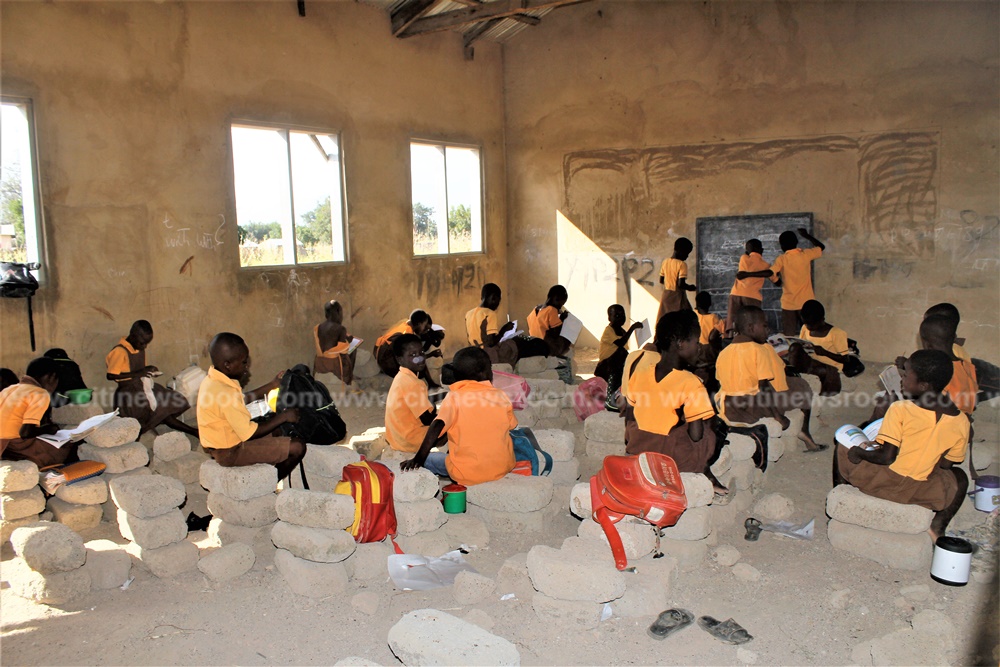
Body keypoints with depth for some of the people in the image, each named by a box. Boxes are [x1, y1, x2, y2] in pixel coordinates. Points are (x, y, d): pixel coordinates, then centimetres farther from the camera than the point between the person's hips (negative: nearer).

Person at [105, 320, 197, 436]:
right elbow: (111, 375, -19)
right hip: (127, 390, -9)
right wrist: (137, 374, -21)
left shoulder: (140, 349, 10)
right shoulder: (119, 351, -16)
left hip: (141, 384, 9)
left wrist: (148, 370, 0)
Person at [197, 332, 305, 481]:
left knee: (280, 431, 24)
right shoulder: (224, 393, -30)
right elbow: (250, 433, -26)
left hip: (221, 443, 10)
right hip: (230, 452, -10)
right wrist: (283, 417, -15)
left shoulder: (214, 380, 0)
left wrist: (272, 385, 16)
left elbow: (243, 399, 20)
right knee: (297, 447, -12)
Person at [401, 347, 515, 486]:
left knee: (428, 459, 20)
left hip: (467, 473, -2)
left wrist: (418, 459, -19)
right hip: (503, 468, 2)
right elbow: (512, 427, 14)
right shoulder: (501, 396, 2)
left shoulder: (454, 398, -6)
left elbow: (437, 428, -21)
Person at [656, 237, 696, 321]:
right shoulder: (682, 264, -16)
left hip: (666, 295, 7)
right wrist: (690, 288, -5)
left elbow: (661, 281, 10)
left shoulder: (665, 262, 4)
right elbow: (681, 284, -22)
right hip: (677, 296, -7)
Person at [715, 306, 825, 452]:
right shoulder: (760, 350, -11)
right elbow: (764, 387, -16)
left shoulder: (722, 354, 4)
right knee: (802, 386, 14)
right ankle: (805, 431, 19)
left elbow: (721, 385, 10)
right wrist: (779, 417, -10)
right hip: (755, 409, -6)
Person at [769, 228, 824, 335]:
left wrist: (777, 281, 3)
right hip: (806, 302, 1)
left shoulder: (782, 259, -7)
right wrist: (807, 235, 27)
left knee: (788, 337, 4)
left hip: (788, 304, -1)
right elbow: (821, 247, 17)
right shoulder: (806, 254, -2)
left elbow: (770, 274, -18)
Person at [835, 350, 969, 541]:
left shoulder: (900, 410, -19)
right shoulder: (961, 422, -6)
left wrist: (859, 453, -4)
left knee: (844, 447, 24)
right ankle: (937, 526, 14)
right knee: (959, 478, 32)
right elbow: (946, 464, 5)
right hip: (916, 492, 3)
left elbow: (887, 457, -21)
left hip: (879, 481, -3)